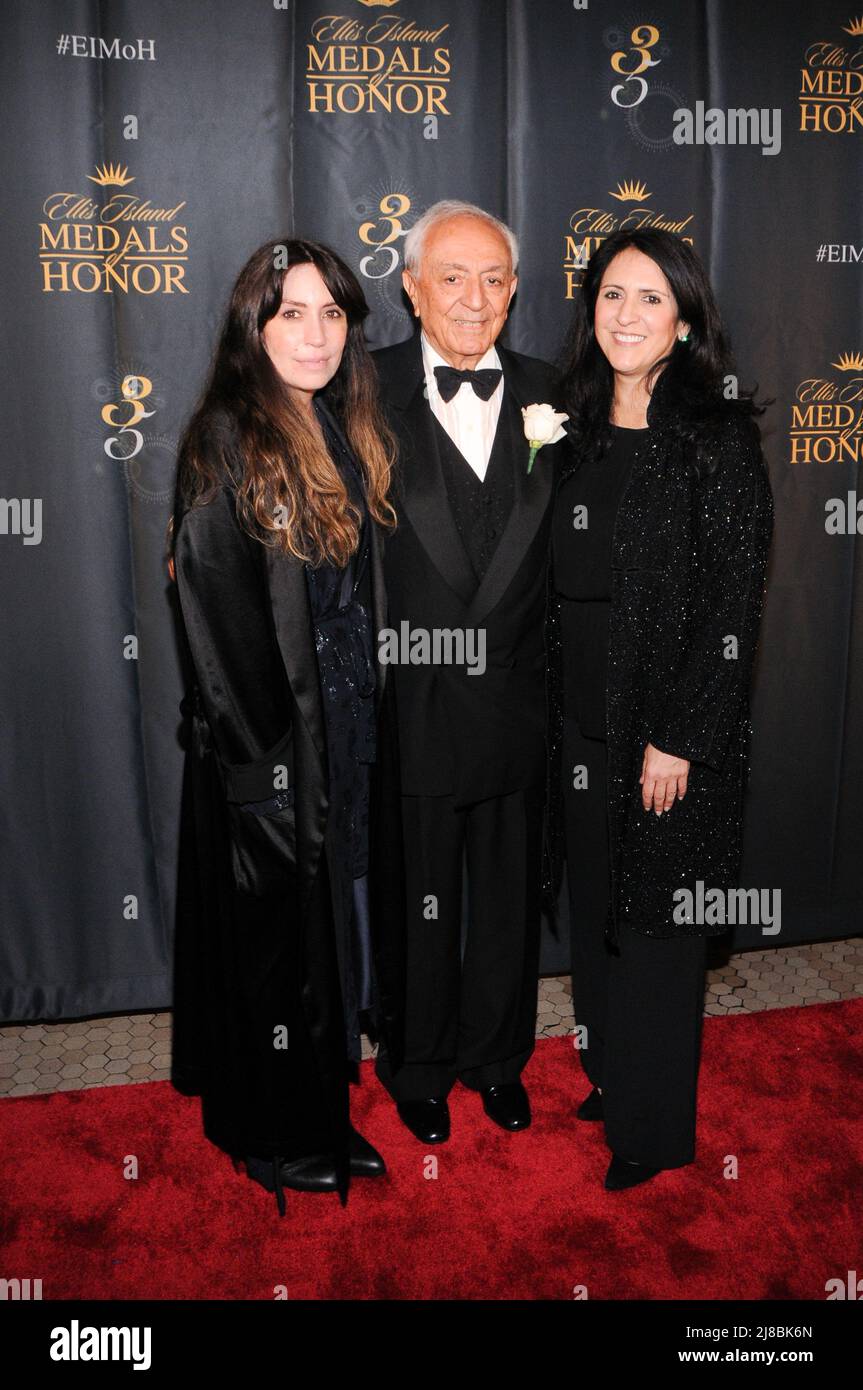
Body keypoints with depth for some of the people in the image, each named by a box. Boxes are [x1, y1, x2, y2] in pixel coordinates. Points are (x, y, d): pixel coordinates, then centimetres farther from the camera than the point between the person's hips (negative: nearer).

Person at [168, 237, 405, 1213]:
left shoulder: (347, 432, 8)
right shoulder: (226, 439, -14)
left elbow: (363, 593, 11)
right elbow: (214, 605, -17)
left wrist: (365, 720, 6)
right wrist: (265, 751, -17)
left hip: (347, 728, 7)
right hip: (267, 741, -7)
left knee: (337, 905, 17)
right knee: (275, 927, 8)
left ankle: (318, 1109, 38)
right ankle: (275, 1134, 30)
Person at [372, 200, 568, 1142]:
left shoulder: (546, 394, 3)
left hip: (518, 703, 3)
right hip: (411, 706, -2)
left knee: (510, 894, 18)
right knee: (418, 903, 15)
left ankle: (498, 1056, 42)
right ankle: (420, 1065, 39)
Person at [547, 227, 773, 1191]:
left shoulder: (720, 435, -10)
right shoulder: (577, 427, 8)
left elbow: (734, 600, -14)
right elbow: (561, 584, 11)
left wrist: (680, 739, -17)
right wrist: (556, 705, 7)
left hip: (672, 716, -6)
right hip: (583, 714, 6)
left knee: (656, 917, 6)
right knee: (594, 903, 16)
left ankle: (656, 1128, 25)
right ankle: (609, 1079, 37)